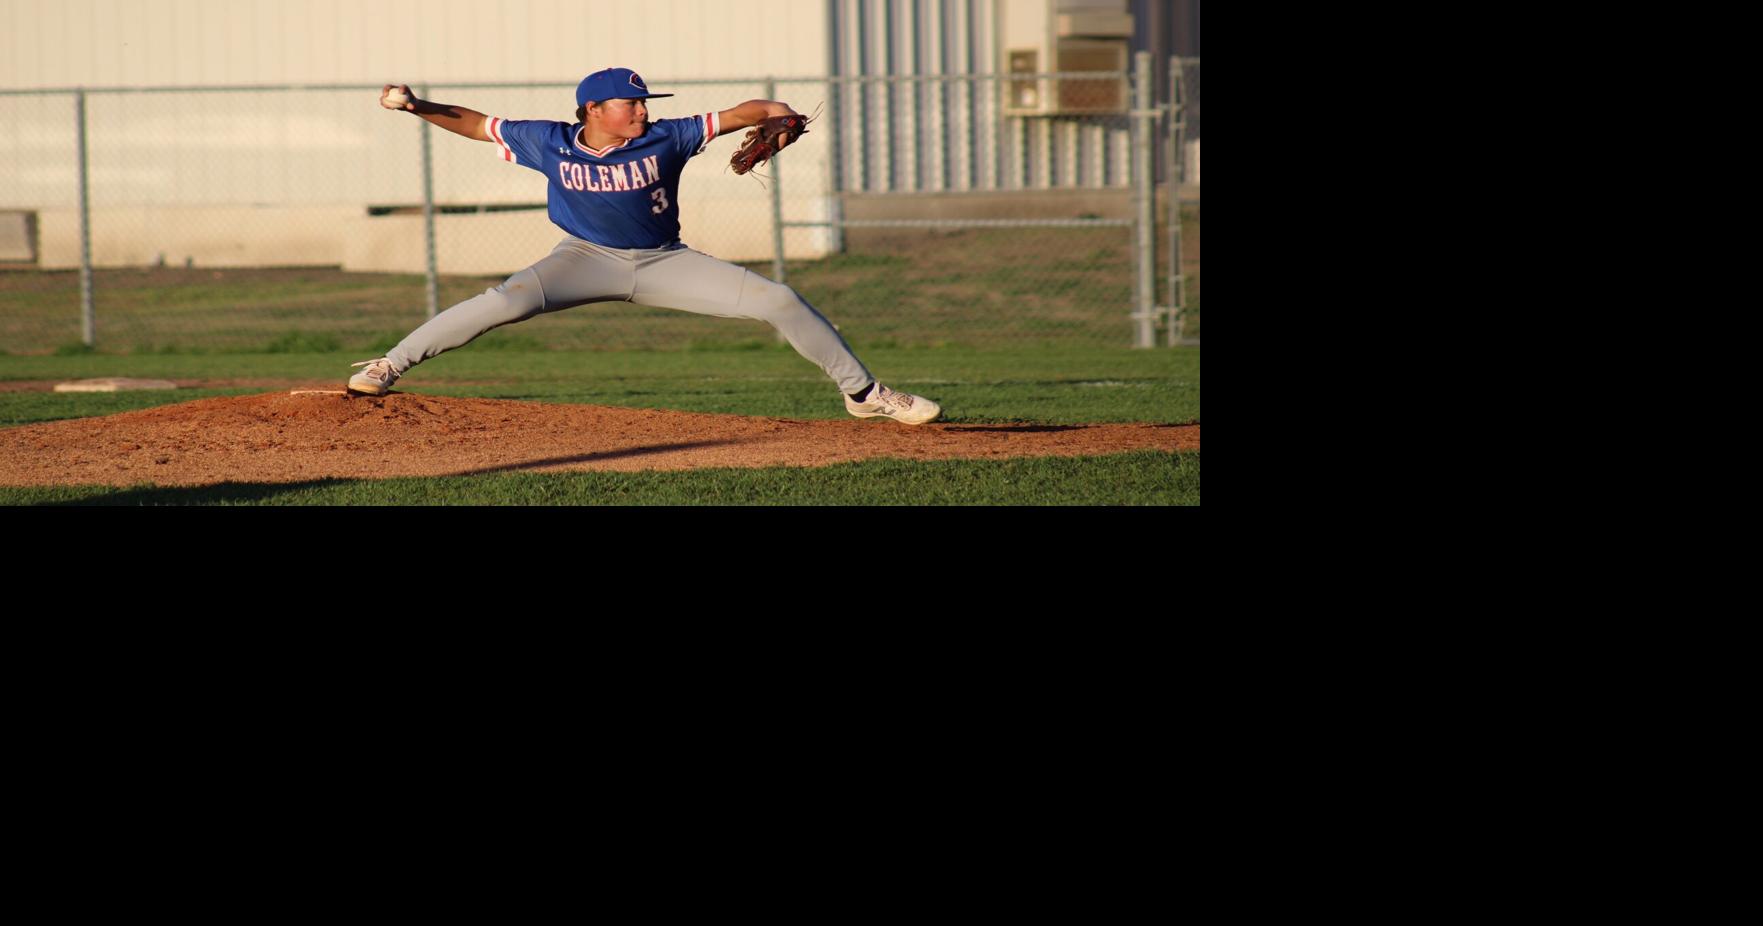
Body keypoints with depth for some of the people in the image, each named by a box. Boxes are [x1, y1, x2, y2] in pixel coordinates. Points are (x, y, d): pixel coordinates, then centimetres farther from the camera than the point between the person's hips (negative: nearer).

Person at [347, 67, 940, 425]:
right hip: (589, 260, -1)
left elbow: (734, 116, -13)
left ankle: (862, 392, 4)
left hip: (663, 264, 1)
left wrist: (776, 115, -33)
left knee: (778, 301, -9)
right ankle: (390, 365, -19)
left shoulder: (664, 139, -13)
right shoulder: (550, 144, -12)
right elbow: (474, 124, -5)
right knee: (506, 301, -29)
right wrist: (416, 106, -16)